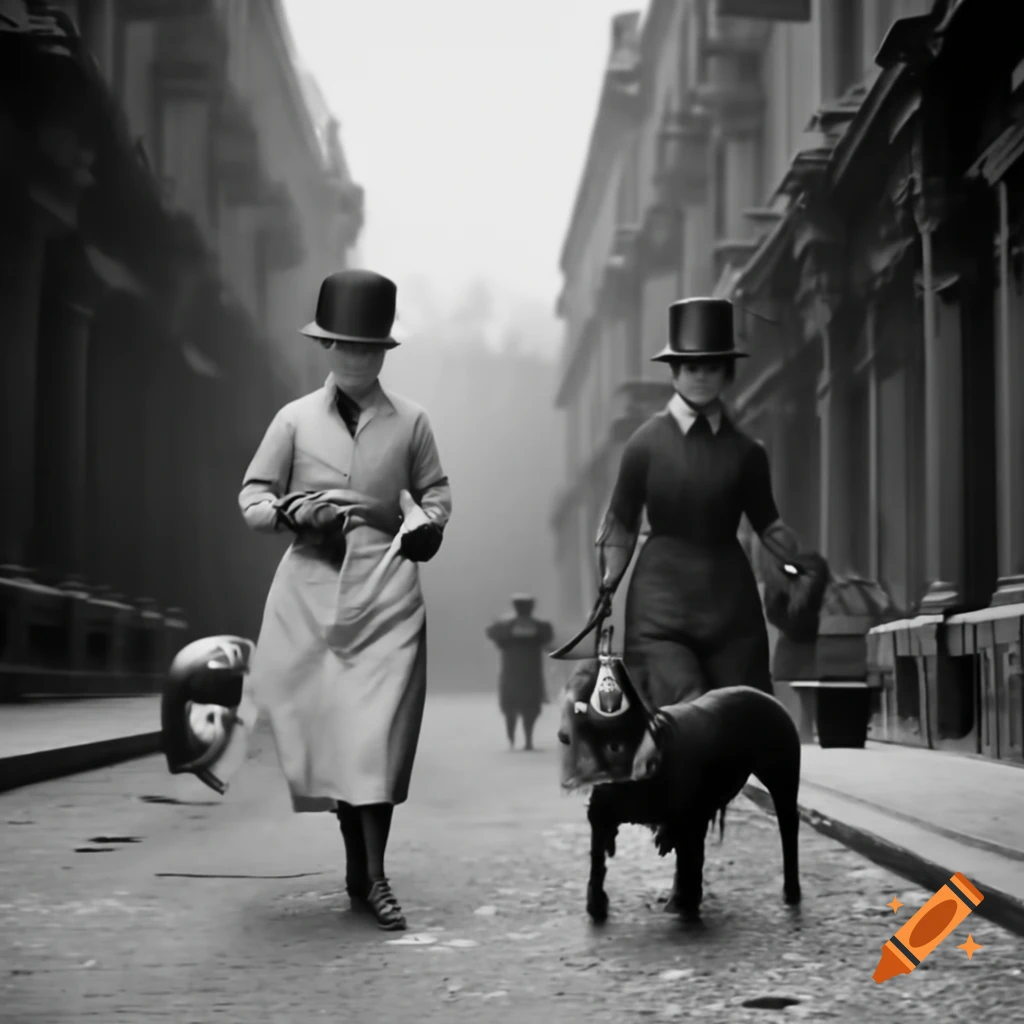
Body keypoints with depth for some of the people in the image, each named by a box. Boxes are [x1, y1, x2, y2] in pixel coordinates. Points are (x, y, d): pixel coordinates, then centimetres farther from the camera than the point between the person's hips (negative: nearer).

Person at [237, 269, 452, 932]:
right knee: (327, 729, 3)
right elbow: (252, 496, 10)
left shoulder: (410, 422, 8)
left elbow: (436, 491, 19)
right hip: (311, 590, 1)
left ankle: (373, 877, -7)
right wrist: (289, 512, -11)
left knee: (377, 733, -10)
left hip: (386, 589, -1)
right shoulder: (294, 419, 7)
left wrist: (426, 523, -3)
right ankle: (359, 866, 15)